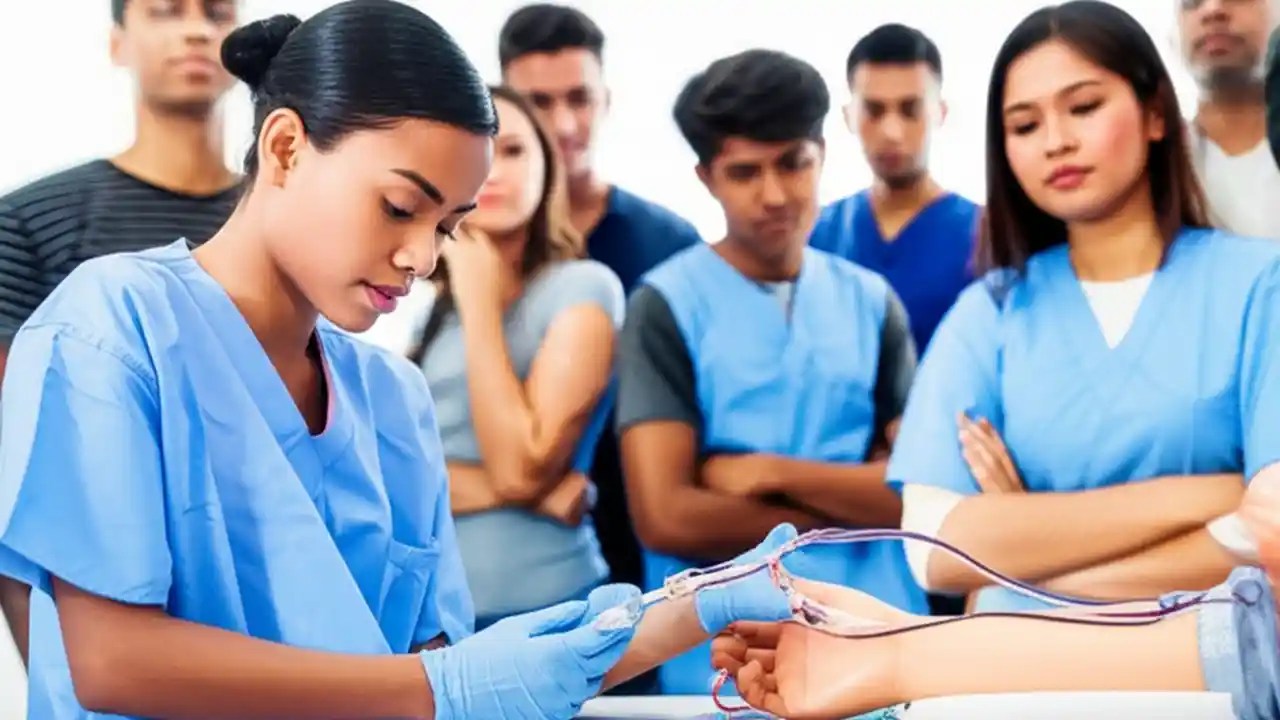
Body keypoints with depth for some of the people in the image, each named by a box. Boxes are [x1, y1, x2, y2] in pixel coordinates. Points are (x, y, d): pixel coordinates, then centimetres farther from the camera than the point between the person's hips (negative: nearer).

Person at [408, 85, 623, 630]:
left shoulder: (583, 287, -7)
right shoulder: (421, 302, 7)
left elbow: (520, 468, -16)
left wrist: (478, 298, -11)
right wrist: (520, 493, -13)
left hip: (544, 610, -4)